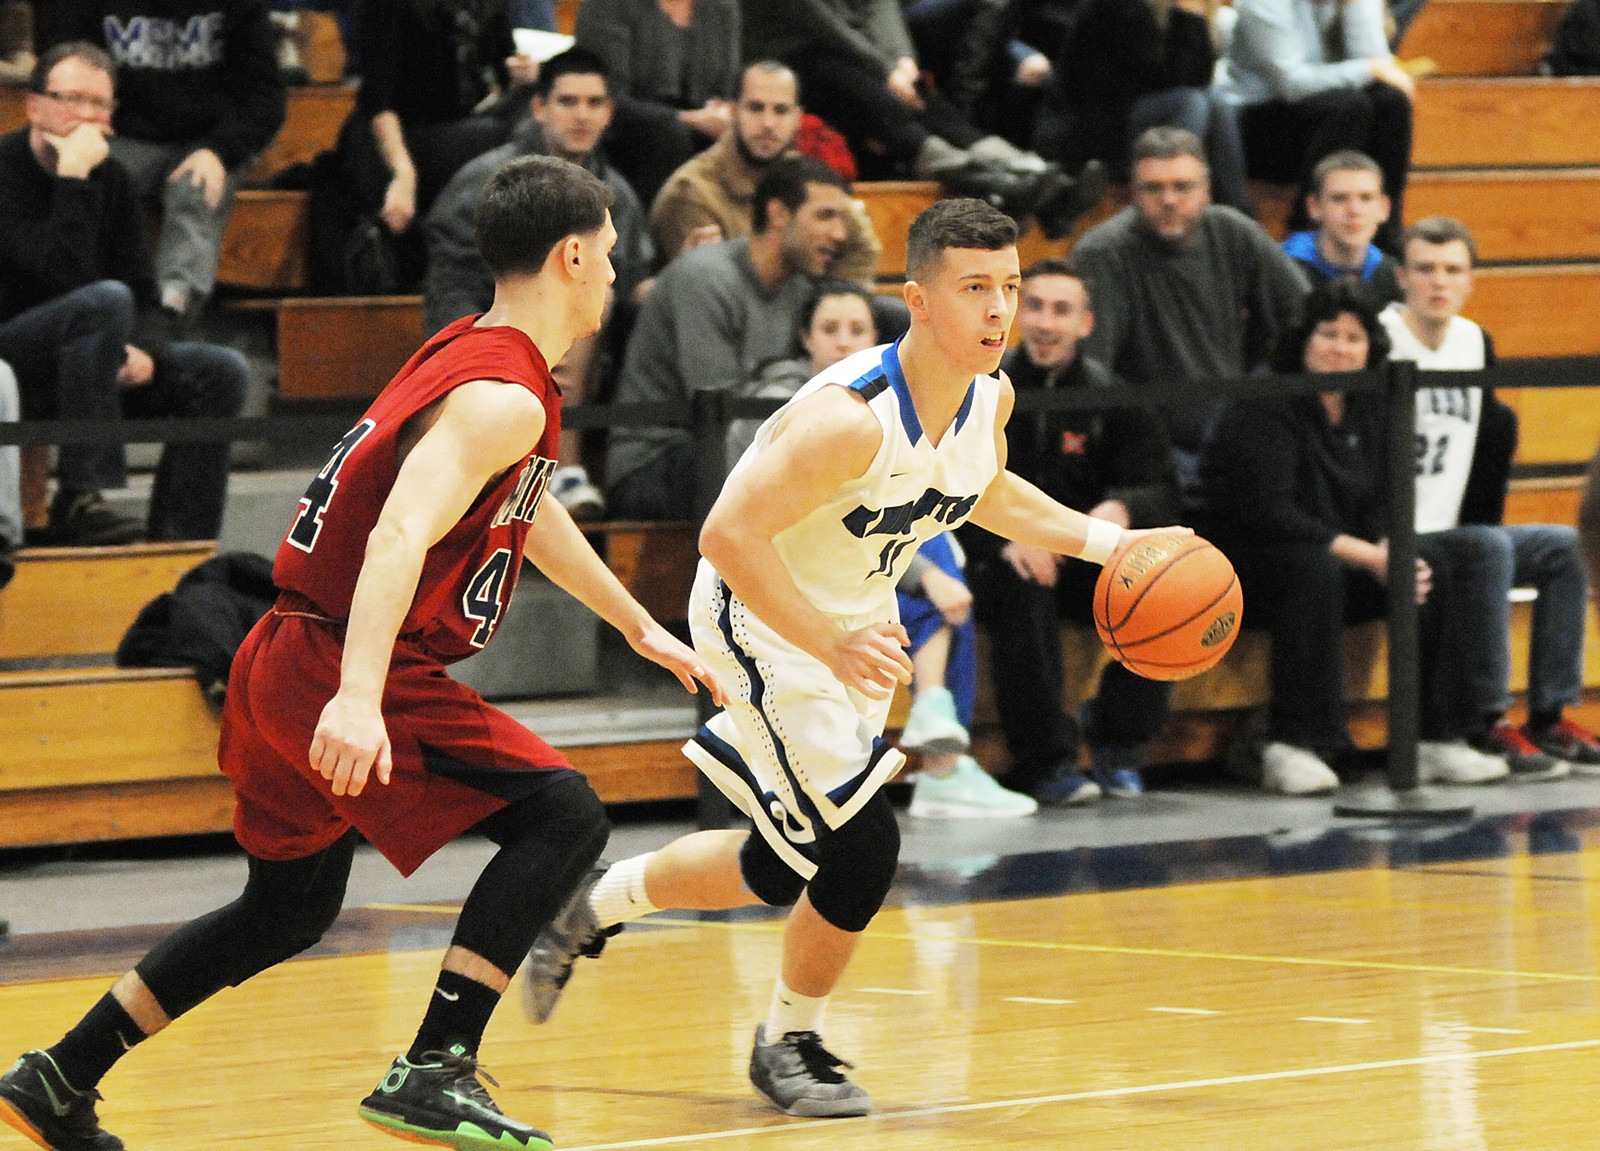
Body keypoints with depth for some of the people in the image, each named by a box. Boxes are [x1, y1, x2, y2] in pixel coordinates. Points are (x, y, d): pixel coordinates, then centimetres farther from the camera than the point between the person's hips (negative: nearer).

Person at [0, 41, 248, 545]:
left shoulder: (109, 176, 8)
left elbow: (145, 295, 8)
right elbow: (64, 275, -29)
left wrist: (145, 351, -12)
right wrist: (74, 177, -27)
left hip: (87, 368, 8)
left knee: (222, 370, -7)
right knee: (105, 300, -34)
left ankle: (176, 542, -13)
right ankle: (79, 499, -35)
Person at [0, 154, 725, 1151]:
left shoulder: (468, 357, 17)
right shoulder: (506, 397, -16)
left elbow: (531, 513, 34)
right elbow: (400, 537, -30)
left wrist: (639, 626, 43)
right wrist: (359, 698, -41)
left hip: (291, 666, 10)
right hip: (337, 670, -10)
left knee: (289, 911, 22)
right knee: (564, 816, -12)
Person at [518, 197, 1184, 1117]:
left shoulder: (989, 398, -7)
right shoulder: (850, 416, -33)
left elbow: (988, 495, 17)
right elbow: (728, 534, -36)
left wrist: (1108, 543, 6)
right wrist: (831, 647, -41)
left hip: (856, 619, 8)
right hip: (763, 619, -8)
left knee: (782, 870, 16)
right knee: (862, 845, -16)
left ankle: (590, 908, 40)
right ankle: (791, 1043, 8)